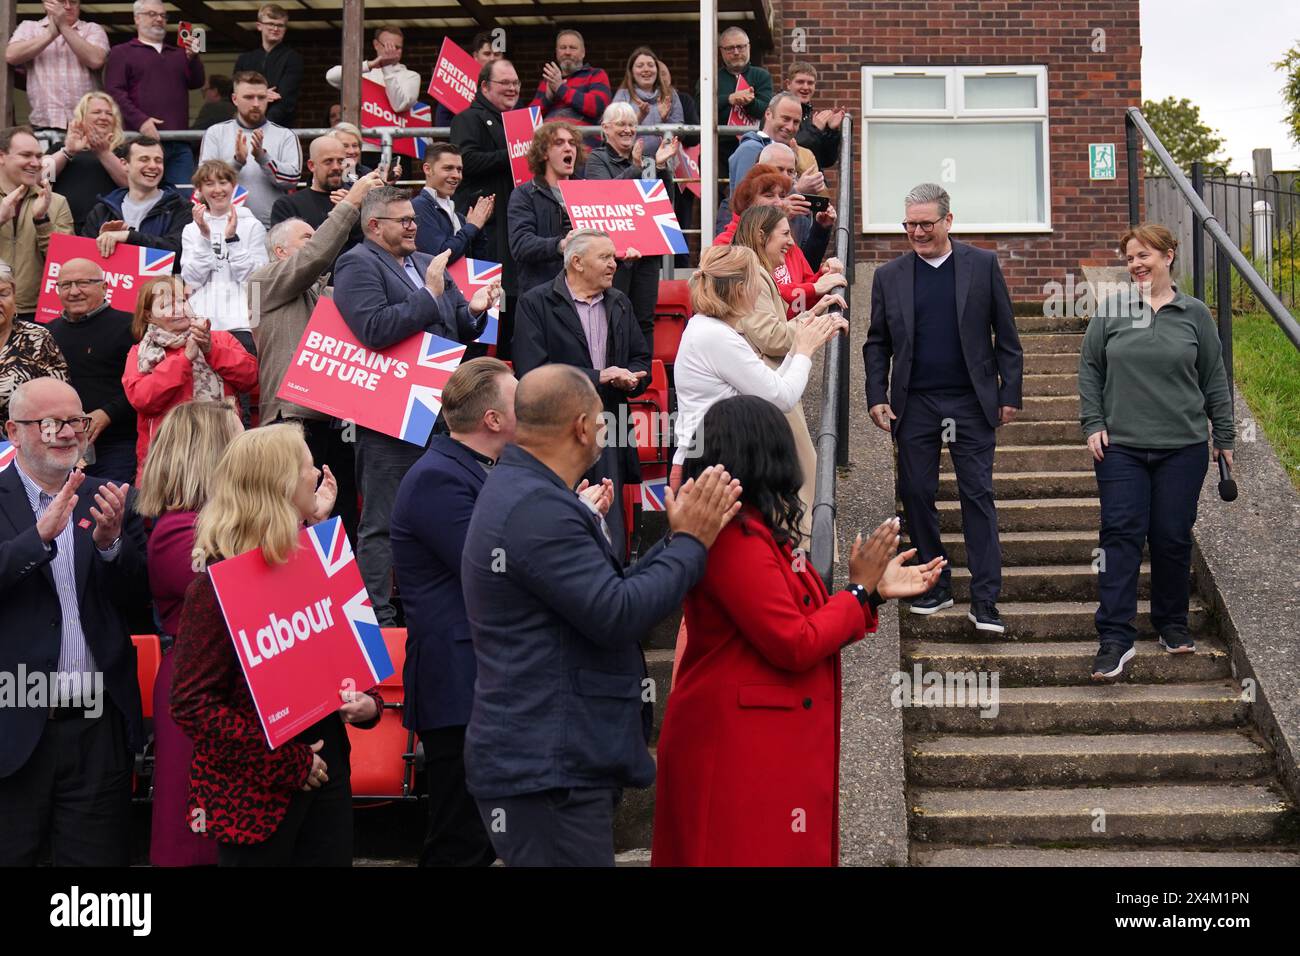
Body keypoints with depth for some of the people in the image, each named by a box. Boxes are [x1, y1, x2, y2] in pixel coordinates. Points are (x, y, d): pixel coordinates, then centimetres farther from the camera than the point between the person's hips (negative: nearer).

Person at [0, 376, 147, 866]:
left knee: (99, 856, 8)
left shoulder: (110, 500, 8)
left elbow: (138, 596, 2)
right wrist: (40, 535, -28)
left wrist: (110, 543, -16)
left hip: (98, 729, 3)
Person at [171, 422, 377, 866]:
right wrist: (284, 763, -19)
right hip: (256, 796, -6)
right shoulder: (218, 584, -13)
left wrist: (368, 702, -2)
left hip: (326, 774, 6)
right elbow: (192, 705, -16)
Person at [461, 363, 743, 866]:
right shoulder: (538, 509, -19)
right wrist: (691, 542, -10)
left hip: (548, 763, 11)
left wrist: (682, 537, 9)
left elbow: (605, 593, 17)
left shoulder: (519, 492, 17)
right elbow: (617, 615, -22)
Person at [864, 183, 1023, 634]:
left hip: (971, 402, -2)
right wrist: (877, 397, 0)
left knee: (978, 496, -3)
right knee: (916, 495, 5)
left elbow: (1005, 335, 4)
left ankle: (984, 599, -1)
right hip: (914, 405, 2)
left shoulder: (983, 265, 3)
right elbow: (877, 343, 10)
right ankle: (934, 586, 19)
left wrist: (1009, 393, -1)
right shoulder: (889, 276, 7)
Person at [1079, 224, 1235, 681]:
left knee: (1173, 538, 6)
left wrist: (1224, 437, 9)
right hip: (1121, 446, 0)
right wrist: (1093, 424, -1)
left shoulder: (1194, 313, 3)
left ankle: (1172, 624, 24)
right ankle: (1115, 638, -6)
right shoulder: (1111, 311, 2)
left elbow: (1214, 380, 8)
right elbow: (1090, 369, 8)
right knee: (1121, 536, -6)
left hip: (1182, 448, 1)